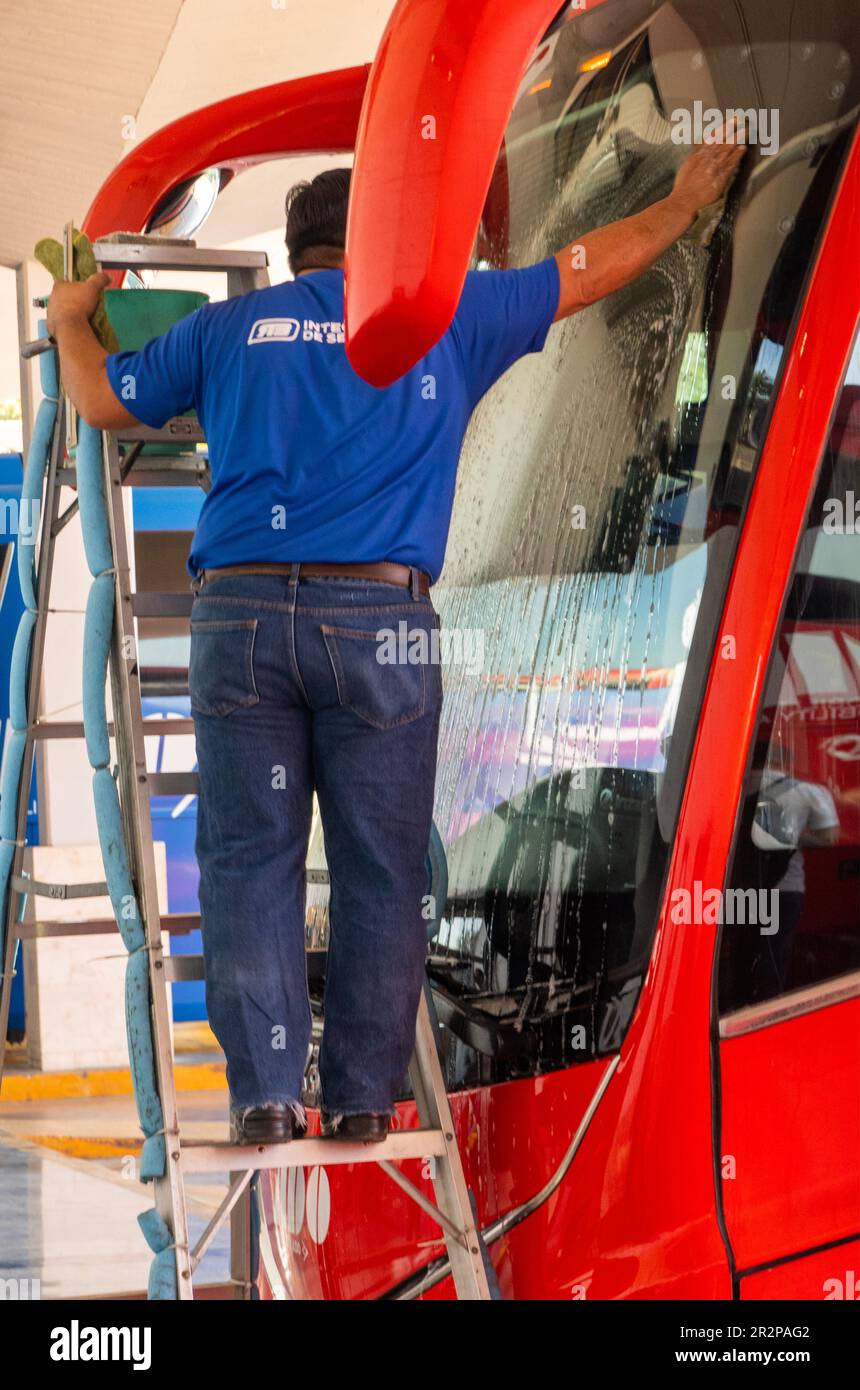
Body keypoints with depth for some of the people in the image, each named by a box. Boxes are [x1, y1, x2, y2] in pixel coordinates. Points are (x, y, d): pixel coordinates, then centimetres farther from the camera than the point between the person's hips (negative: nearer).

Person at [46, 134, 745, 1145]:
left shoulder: (230, 327, 15)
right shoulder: (446, 319, 12)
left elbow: (100, 401, 24)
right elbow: (591, 268, 22)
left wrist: (71, 319, 44)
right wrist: (685, 202, 37)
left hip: (241, 613, 1)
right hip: (380, 617, -1)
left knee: (248, 858, 5)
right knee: (379, 870, 5)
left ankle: (264, 1093, 1)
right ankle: (362, 1098, 7)